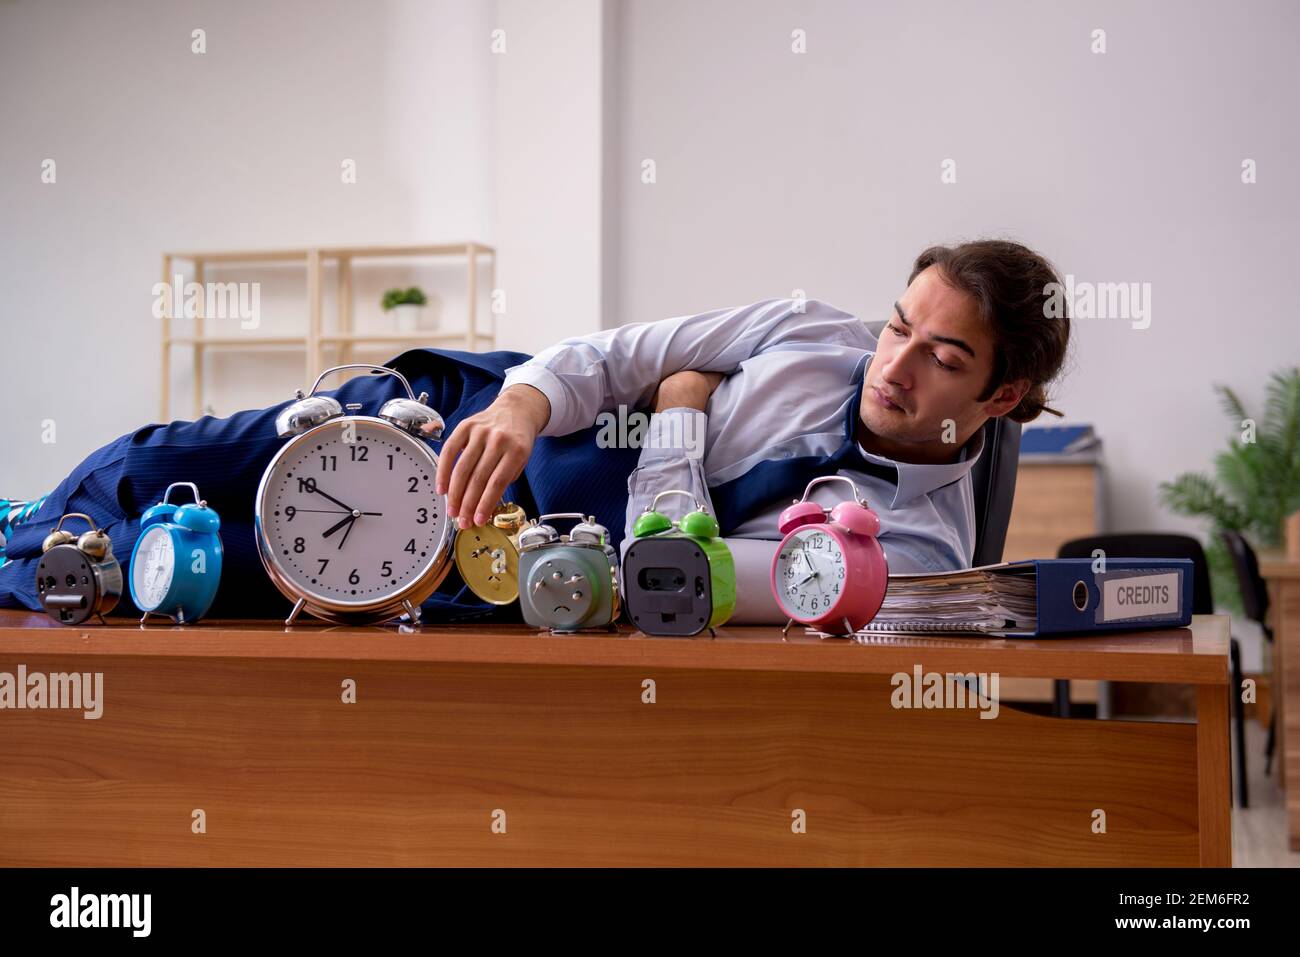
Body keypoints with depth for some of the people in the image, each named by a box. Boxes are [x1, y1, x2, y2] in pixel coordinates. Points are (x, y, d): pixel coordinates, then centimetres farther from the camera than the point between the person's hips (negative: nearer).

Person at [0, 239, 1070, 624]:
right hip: (499, 411, 4)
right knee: (149, 471, 0)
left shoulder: (919, 543, -19)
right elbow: (617, 349, -4)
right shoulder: (818, 332, -4)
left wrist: (679, 410, -16)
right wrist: (524, 400, -25)